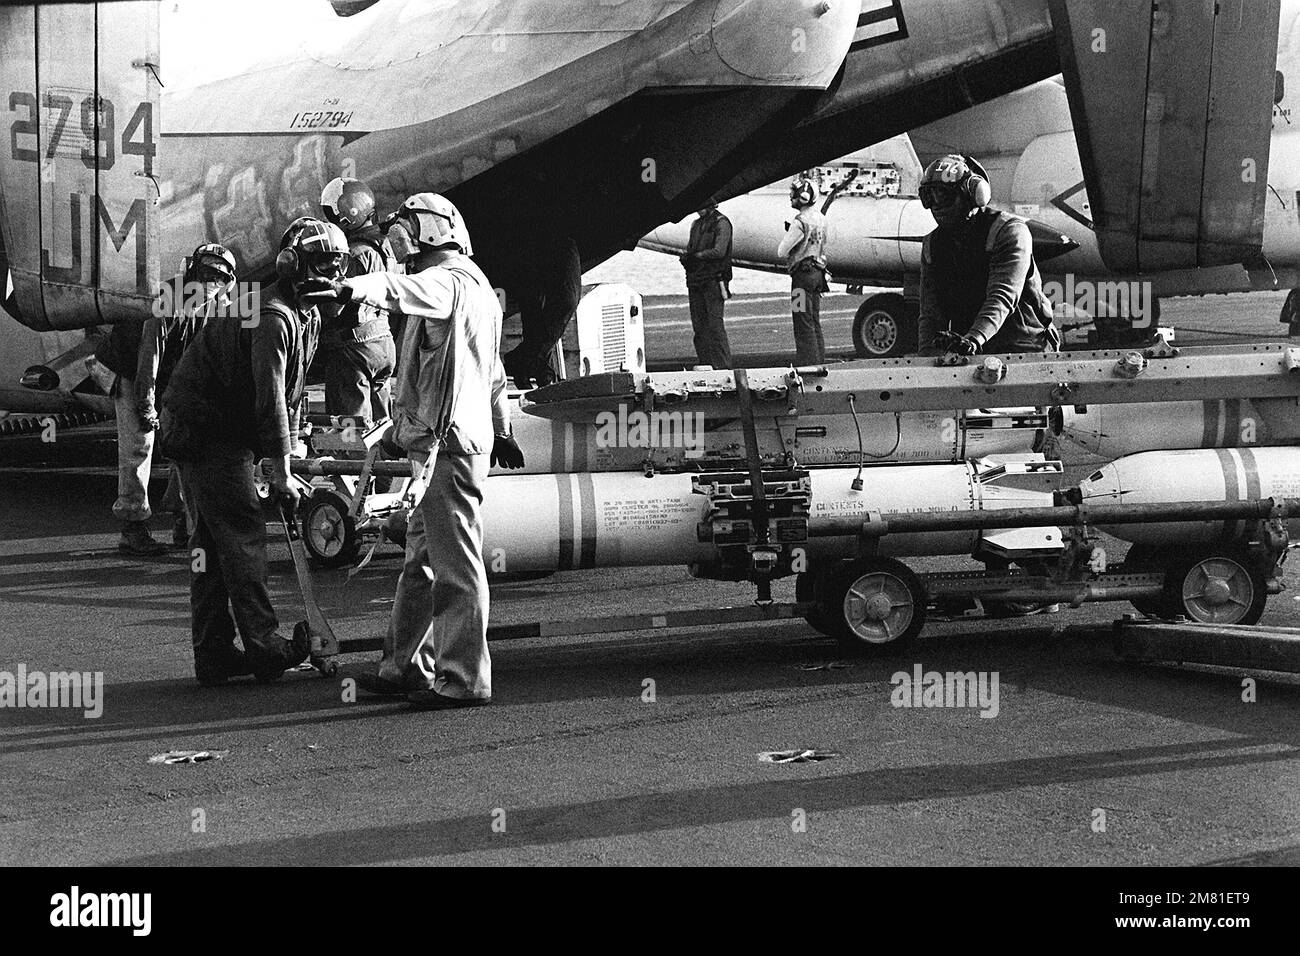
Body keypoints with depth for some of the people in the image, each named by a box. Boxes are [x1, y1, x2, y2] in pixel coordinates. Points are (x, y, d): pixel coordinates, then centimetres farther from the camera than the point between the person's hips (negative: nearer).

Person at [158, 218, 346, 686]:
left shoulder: (308, 316, 11)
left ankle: (214, 654, 14)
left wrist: (282, 456, 9)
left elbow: (291, 395, 14)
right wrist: (281, 471, -21)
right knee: (242, 536, -7)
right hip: (212, 433, -10)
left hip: (219, 432, 10)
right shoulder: (273, 318, -22)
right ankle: (265, 647, -3)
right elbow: (270, 398, -24)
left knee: (211, 539, 10)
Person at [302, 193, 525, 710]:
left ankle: (464, 679, -3)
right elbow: (494, 373, 35)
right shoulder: (478, 287, 24)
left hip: (449, 441, -11)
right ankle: (406, 667, 22)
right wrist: (501, 430, 46)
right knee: (421, 556, 15)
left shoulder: (448, 280, -10)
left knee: (455, 561, -7)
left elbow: (405, 288, -35)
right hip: (465, 437, 11)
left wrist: (352, 289, -53)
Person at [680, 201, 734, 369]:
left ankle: (723, 365, -8)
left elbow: (719, 251, -14)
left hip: (713, 280, -7)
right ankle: (706, 364, 9)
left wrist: (696, 256, -8)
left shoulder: (721, 223, -4)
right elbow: (689, 249, 19)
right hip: (695, 280, 7)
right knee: (699, 326, 5)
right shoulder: (696, 224, 18)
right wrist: (686, 257, -4)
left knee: (715, 325, -10)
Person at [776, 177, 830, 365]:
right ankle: (819, 362, 18)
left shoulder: (801, 221, -18)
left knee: (804, 324, -6)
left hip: (803, 274, -9)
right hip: (817, 272, 9)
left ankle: (808, 365, -6)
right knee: (814, 323, 15)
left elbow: (781, 252, -20)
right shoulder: (820, 217, 11)